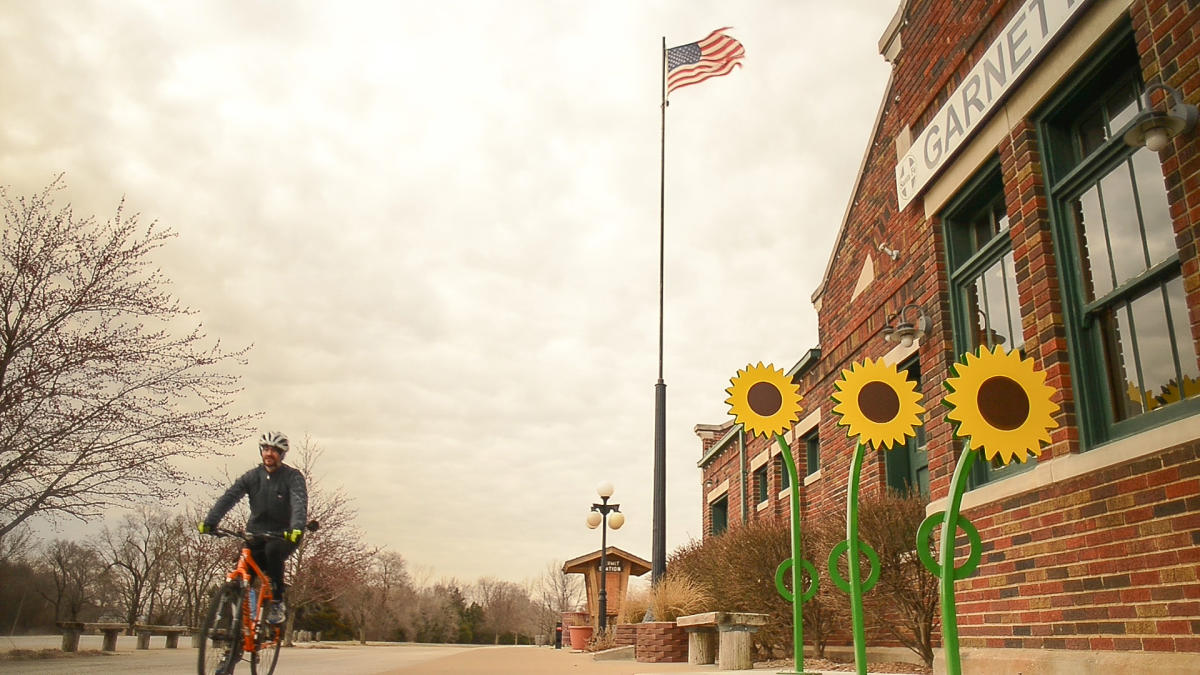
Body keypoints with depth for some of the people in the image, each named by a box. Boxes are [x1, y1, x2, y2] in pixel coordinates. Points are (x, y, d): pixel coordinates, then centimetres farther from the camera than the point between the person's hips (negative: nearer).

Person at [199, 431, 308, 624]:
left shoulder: (293, 477, -7)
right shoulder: (252, 476, 3)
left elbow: (299, 503, -23)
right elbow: (229, 497, -8)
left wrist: (297, 528, -43)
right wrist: (209, 522, -23)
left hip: (284, 535, -4)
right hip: (256, 533, 4)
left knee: (272, 550, -35)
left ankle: (278, 603, -21)